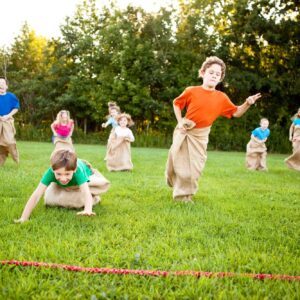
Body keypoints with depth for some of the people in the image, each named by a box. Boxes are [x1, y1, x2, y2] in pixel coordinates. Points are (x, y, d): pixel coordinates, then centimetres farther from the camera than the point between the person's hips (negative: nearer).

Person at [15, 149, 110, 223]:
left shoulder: (78, 171, -48)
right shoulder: (50, 172, -44)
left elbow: (86, 192, -57)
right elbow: (36, 195, -47)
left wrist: (88, 210, -78)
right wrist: (23, 218, -54)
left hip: (86, 176, -2)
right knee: (50, 200, -17)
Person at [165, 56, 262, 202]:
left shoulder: (222, 98, -4)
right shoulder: (191, 91, -12)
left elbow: (236, 113, 4)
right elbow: (176, 104, 2)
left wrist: (247, 104, -13)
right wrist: (180, 121, -7)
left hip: (200, 135, 2)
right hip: (184, 131, -2)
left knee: (194, 167, 4)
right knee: (177, 162, 5)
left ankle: (184, 194, 20)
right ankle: (172, 181, 36)